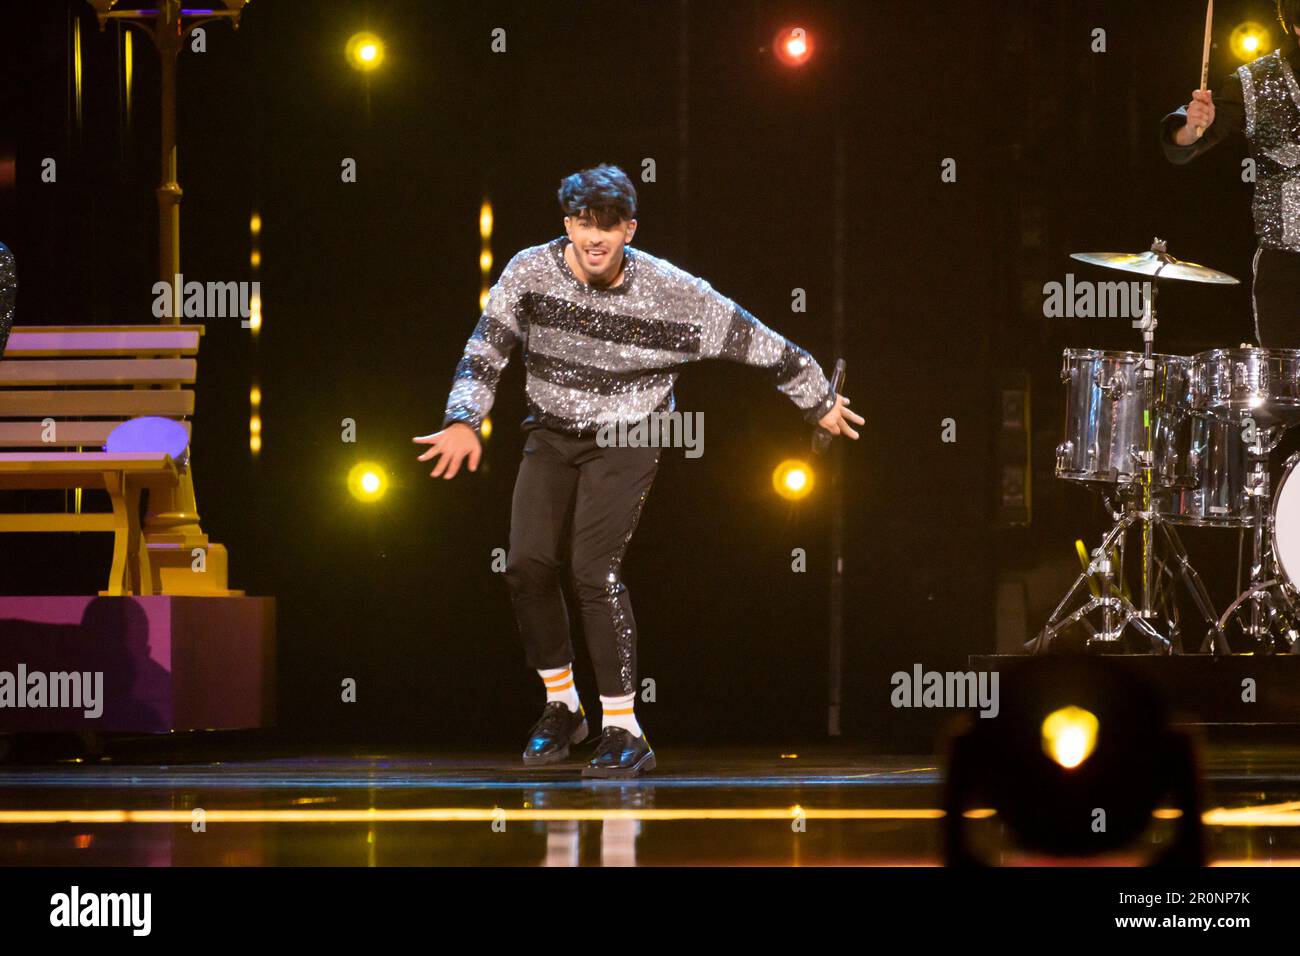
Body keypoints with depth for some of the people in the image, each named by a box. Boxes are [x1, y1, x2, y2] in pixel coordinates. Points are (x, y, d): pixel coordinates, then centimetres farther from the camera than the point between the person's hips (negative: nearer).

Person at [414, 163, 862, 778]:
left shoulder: (671, 293, -17)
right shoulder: (531, 272, -12)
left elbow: (756, 342, -5)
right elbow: (485, 352, -3)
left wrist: (818, 401, 6)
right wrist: (464, 421, -20)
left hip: (627, 437, -3)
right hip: (552, 434, 3)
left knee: (594, 569, -19)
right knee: (528, 564, -11)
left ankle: (624, 732, -13)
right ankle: (562, 707, 11)